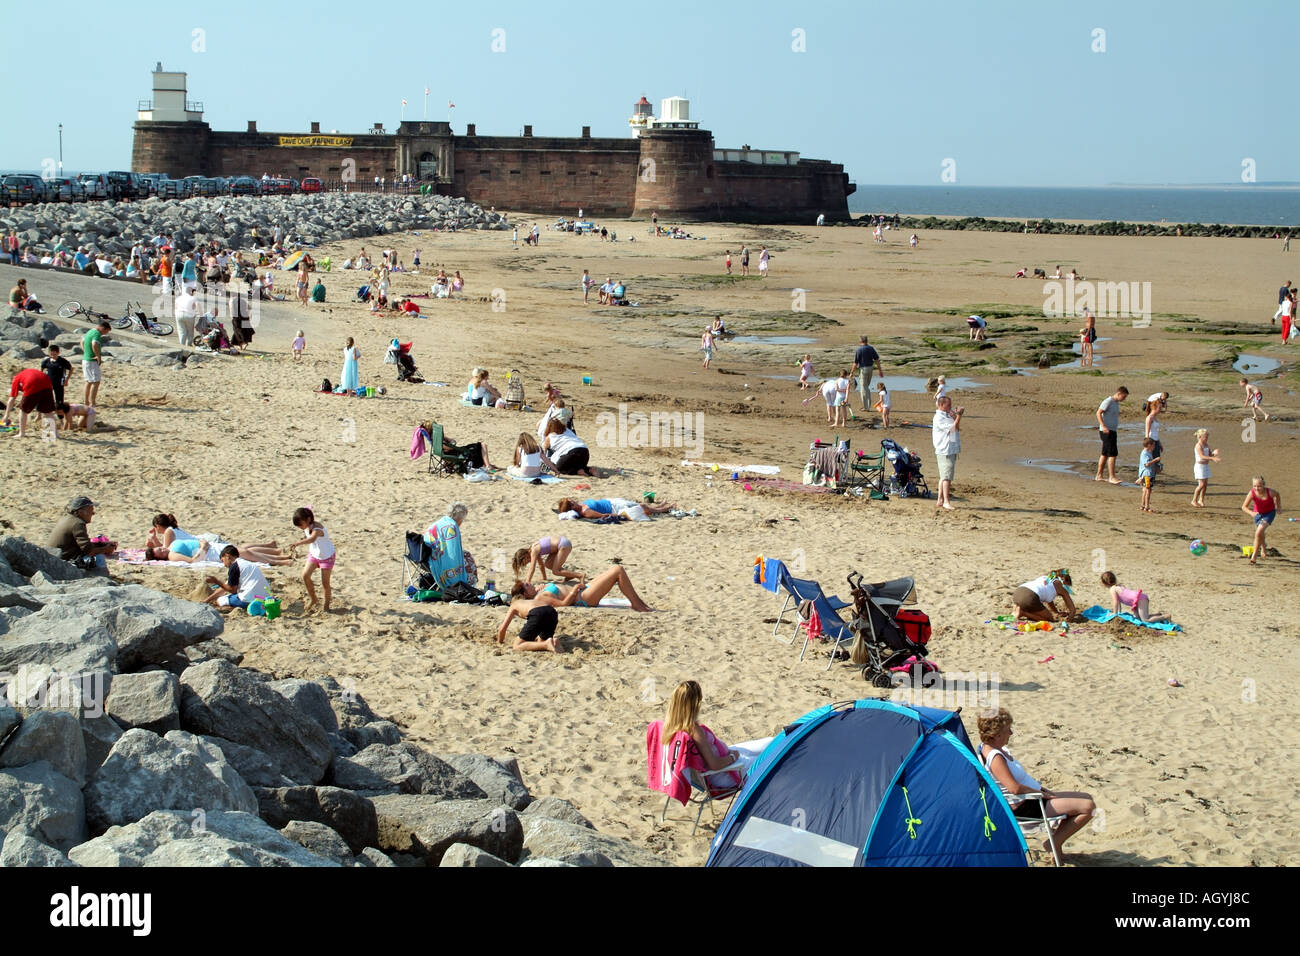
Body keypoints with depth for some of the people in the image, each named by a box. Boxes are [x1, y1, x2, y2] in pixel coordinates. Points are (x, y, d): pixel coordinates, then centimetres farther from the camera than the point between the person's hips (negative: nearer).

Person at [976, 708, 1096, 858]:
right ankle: (1054, 843, -1)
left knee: (1087, 798, 15)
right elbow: (1015, 788, -32)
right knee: (1088, 806, -14)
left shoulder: (998, 749, 8)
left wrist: (1042, 789, 11)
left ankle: (1055, 841, 15)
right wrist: (1041, 793, -18)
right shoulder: (995, 758, -24)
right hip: (1023, 808, -11)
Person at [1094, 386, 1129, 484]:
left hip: (1113, 431, 10)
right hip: (1107, 431, -10)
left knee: (1105, 454, 11)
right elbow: (1098, 413, -18)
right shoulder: (1108, 401, -12)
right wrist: (1103, 426, -27)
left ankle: (1098, 476, 16)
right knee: (1113, 454, -11)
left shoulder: (1116, 403, 16)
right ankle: (1112, 477, -10)